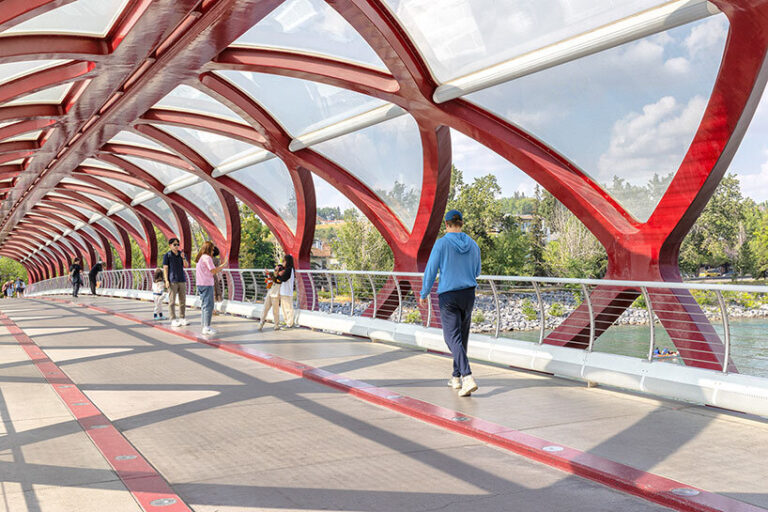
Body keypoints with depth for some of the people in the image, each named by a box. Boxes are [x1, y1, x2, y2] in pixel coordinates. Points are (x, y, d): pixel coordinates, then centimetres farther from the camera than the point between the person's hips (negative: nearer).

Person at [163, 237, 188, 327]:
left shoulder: (181, 254, 10)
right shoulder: (167, 255, -2)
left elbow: (186, 265, 1)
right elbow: (165, 268, -4)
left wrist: (183, 257, -17)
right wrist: (166, 281, -12)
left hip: (182, 280, 5)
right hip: (172, 281, -5)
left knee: (183, 300, 6)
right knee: (172, 301, -4)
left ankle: (182, 318, 13)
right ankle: (173, 320, -2)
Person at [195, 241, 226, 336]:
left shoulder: (200, 258, 18)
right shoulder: (207, 257, -10)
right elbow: (213, 271, -12)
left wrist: (219, 268, 18)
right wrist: (223, 265, -1)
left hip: (201, 284, 10)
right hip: (207, 284, -10)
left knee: (204, 305, 14)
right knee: (208, 306, -8)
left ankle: (204, 327, 17)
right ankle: (206, 328, -10)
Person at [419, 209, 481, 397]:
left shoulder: (441, 244, -10)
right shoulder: (473, 245, 3)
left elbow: (430, 271, -8)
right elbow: (476, 272, 13)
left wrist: (424, 294, 4)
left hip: (448, 296, -4)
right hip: (468, 295, 5)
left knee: (453, 338, -5)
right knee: (462, 336, 17)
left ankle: (468, 378, -22)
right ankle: (456, 377, 27)